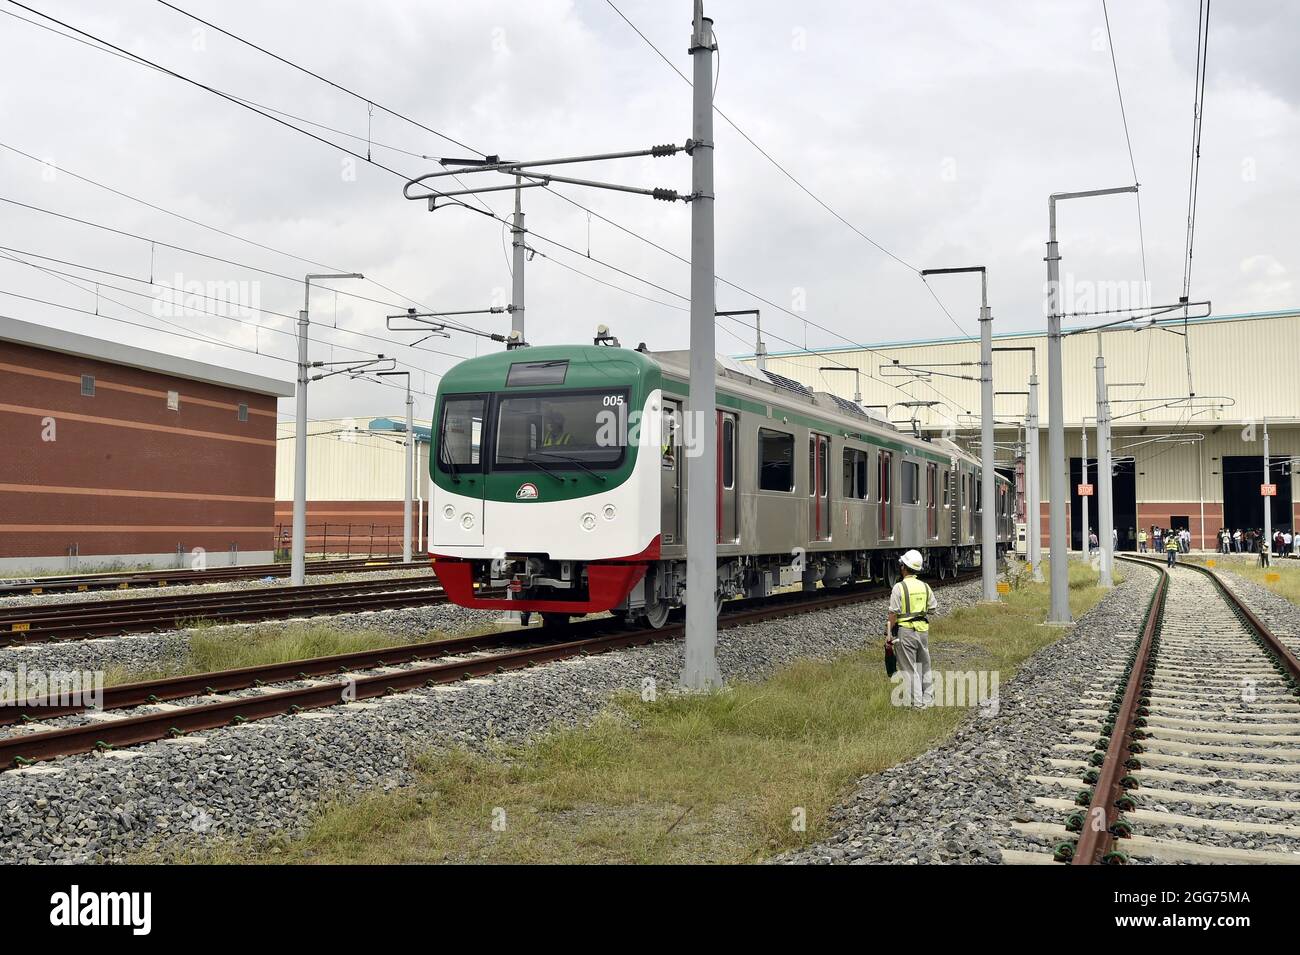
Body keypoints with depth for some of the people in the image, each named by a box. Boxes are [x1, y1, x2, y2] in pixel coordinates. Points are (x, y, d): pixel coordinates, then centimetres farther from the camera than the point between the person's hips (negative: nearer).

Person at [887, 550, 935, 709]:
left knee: (909, 668, 1)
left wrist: (889, 635, -7)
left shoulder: (899, 587, -12)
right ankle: (928, 699, 22)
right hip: (923, 630, 5)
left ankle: (917, 702, 1)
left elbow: (893, 613, -13)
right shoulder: (925, 586, 5)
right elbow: (931, 609, 10)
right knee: (924, 665, 16)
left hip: (905, 631, -5)